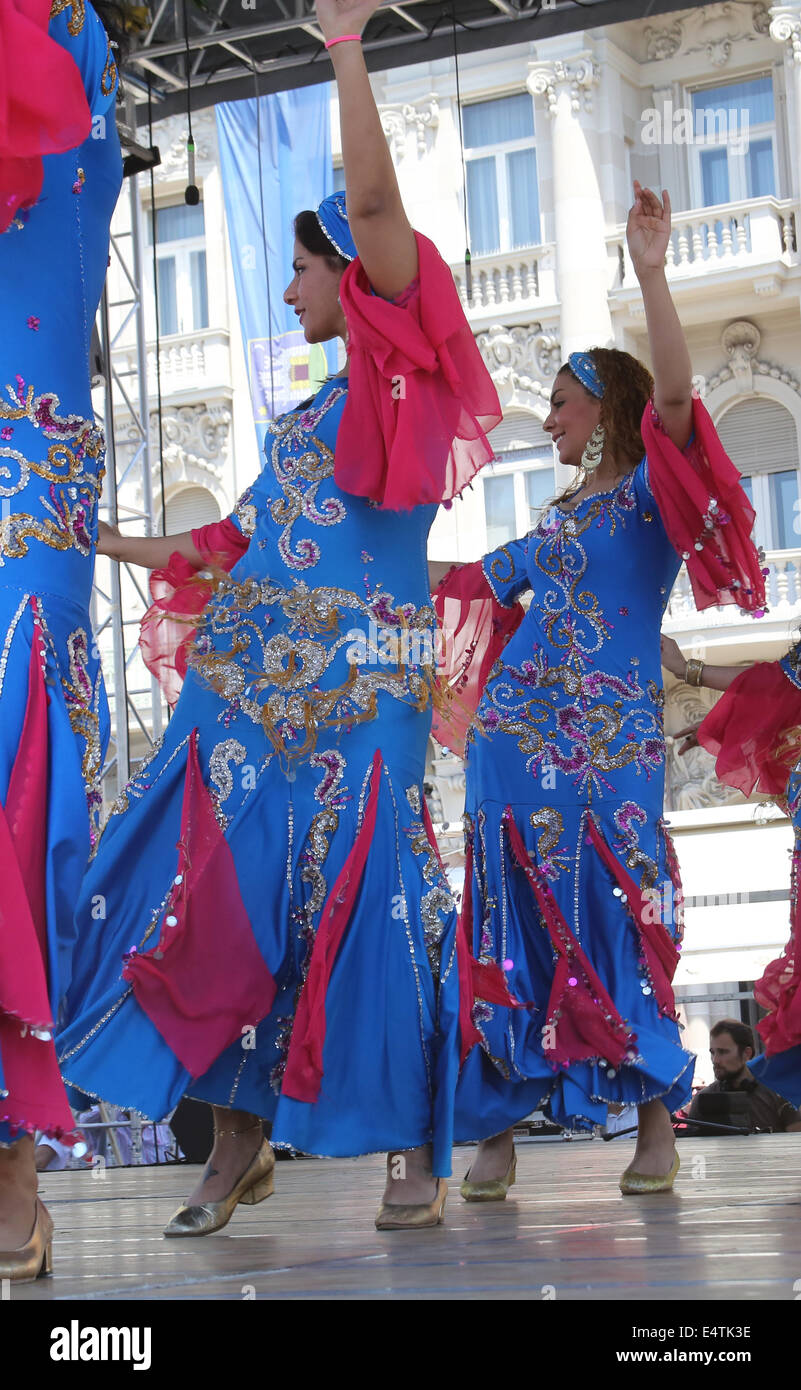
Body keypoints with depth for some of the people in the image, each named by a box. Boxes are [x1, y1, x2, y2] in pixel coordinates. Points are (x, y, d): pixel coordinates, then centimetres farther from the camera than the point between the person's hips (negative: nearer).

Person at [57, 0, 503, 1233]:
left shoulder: (402, 373, 3)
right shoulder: (311, 418, 24)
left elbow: (374, 203, -8)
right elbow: (247, 541, 28)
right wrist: (123, 545, 34)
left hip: (358, 679, -7)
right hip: (257, 675, 7)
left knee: (363, 897, -10)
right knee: (221, 887, -3)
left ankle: (415, 1151, -1)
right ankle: (239, 1137, 4)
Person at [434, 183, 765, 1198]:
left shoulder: (652, 491, 3)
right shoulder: (556, 521, 22)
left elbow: (675, 395, -15)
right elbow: (480, 582, 34)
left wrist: (650, 274, -21)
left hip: (610, 734, -6)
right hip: (517, 727, 6)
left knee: (618, 917, -10)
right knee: (514, 923, 0)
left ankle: (657, 1123, -2)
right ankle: (498, 1130, 1)